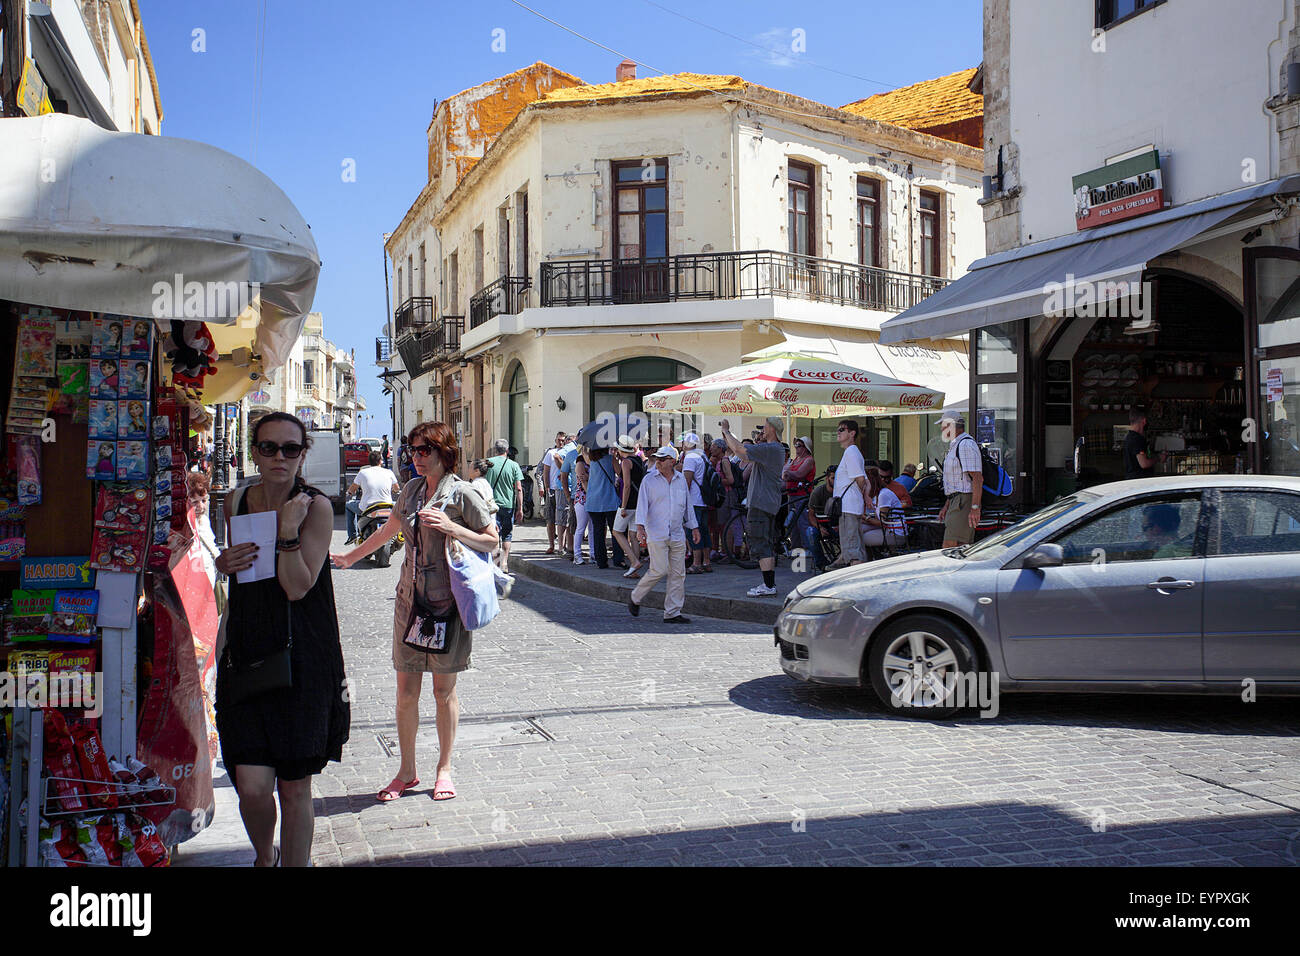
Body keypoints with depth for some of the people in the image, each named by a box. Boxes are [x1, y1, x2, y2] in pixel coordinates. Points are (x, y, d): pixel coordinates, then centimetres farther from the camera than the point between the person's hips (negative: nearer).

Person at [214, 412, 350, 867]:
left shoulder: (316, 506, -6)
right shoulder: (235, 502, 6)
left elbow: (297, 587, -12)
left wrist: (289, 527, -21)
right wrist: (223, 563, 1)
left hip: (302, 659, -2)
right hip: (244, 654, 3)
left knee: (294, 787, 4)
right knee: (252, 786, -3)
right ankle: (264, 856, 29)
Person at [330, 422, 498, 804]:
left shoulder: (462, 494, -8)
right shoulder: (412, 490, 10)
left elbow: (492, 541, -6)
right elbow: (388, 531, 25)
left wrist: (450, 527, -19)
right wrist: (350, 556, 36)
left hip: (448, 601, -5)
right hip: (410, 598, 5)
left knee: (444, 689, 5)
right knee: (406, 690, 6)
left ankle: (444, 769, 20)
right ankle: (407, 771, 19)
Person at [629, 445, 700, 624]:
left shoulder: (681, 480, 11)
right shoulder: (649, 480, -1)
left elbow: (688, 505, 21)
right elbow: (642, 504, -6)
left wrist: (694, 527, 20)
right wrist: (640, 527, -18)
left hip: (677, 535, 5)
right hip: (656, 534, -5)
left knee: (678, 574, 2)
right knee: (659, 570, -12)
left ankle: (672, 613, 7)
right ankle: (635, 598, 10)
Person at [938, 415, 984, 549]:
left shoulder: (966, 444, -13)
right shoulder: (955, 446, 21)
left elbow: (977, 478, -20)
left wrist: (975, 508, -25)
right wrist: (946, 506, 25)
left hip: (964, 502, -10)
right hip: (956, 501, 10)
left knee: (949, 548, -16)